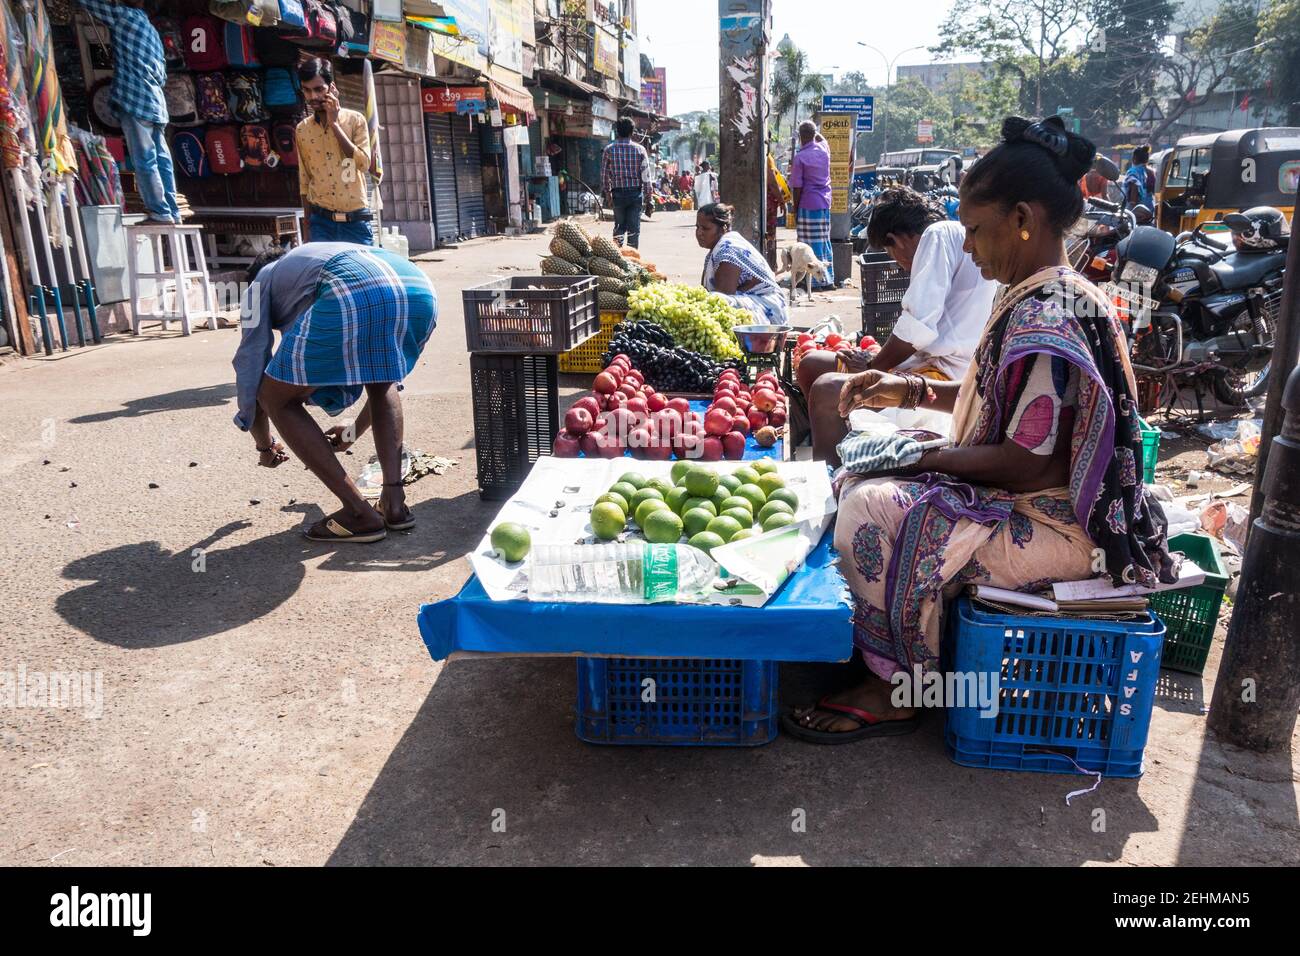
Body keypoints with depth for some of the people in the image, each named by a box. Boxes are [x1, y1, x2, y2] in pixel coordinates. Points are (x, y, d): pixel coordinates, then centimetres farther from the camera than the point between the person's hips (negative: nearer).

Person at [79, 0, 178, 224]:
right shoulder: (152, 31, 23)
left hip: (135, 101, -8)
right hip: (155, 104, 8)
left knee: (144, 161, -8)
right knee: (161, 160, 6)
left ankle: (160, 212, -10)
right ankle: (172, 212, 5)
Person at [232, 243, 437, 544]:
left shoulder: (262, 281, 35)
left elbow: (250, 362, 29)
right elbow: (385, 377, 50)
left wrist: (264, 445, 42)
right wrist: (356, 430, 62)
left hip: (350, 296, -5)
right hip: (418, 290, 5)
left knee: (278, 400, 15)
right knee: (381, 379, 34)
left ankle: (359, 513, 10)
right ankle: (394, 502, 20)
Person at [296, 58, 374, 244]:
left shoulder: (355, 120, 1)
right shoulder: (301, 130, 9)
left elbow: (364, 164, -11)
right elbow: (304, 180, 13)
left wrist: (334, 124, -11)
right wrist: (307, 224, 12)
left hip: (356, 221, -2)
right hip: (321, 222, 2)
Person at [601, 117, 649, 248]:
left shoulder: (609, 149, 0)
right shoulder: (640, 149, -2)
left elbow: (604, 174, 2)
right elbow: (646, 174, -3)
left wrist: (607, 193, 10)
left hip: (618, 193, 1)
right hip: (635, 193, -1)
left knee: (619, 226, 11)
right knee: (634, 227, 3)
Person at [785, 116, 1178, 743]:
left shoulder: (1041, 322, -25)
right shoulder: (1065, 294, 8)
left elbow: (1027, 464, -25)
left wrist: (928, 457, -14)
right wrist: (913, 392, 7)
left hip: (1054, 526, -11)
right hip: (1060, 505, 11)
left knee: (874, 511, -24)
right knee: (866, 472, 11)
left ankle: (896, 693, -5)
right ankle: (873, 650, 16)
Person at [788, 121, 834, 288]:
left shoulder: (800, 157, -12)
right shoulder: (824, 149, 3)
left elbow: (797, 187, -10)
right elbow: (820, 138, 31)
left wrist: (795, 209, -3)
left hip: (808, 205, -6)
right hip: (825, 202, 6)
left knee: (812, 244, -2)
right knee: (825, 242, 14)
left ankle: (816, 281, 0)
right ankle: (828, 279, 19)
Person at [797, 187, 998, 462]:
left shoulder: (939, 234, -8)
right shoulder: (959, 237, 22)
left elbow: (918, 327, -17)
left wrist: (873, 366, -3)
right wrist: (876, 360, 17)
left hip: (948, 375, -11)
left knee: (826, 390, -29)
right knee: (811, 364, 12)